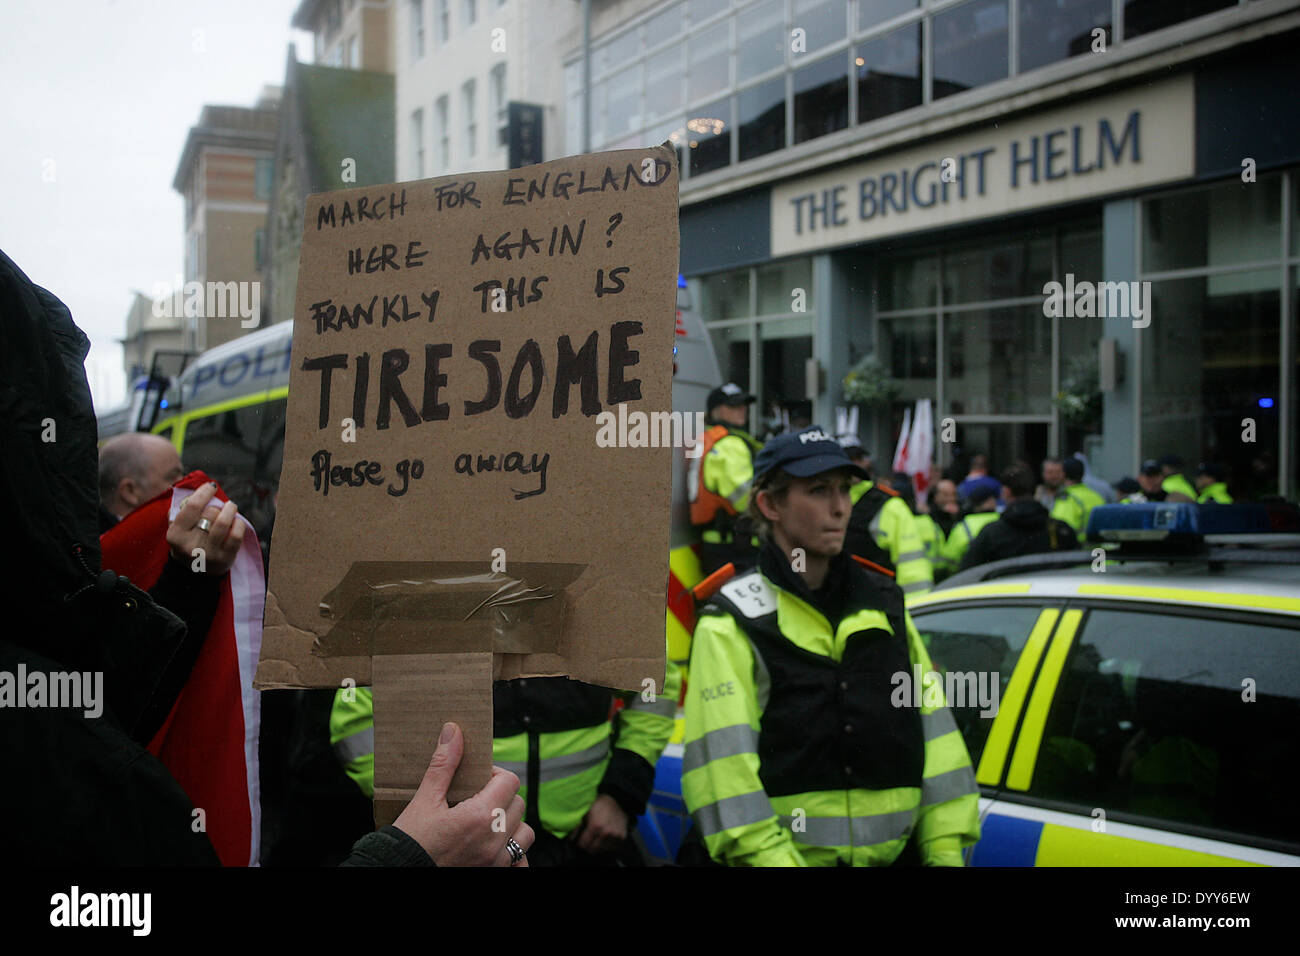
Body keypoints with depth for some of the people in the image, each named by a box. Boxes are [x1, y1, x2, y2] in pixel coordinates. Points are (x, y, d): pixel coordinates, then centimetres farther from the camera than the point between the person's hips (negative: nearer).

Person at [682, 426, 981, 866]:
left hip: (894, 851, 4)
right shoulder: (731, 625, -5)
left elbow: (933, 725, 9)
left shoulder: (883, 603, 10)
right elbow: (723, 760, -13)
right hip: (790, 853, -4)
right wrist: (768, 855, -21)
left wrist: (945, 847, 3)